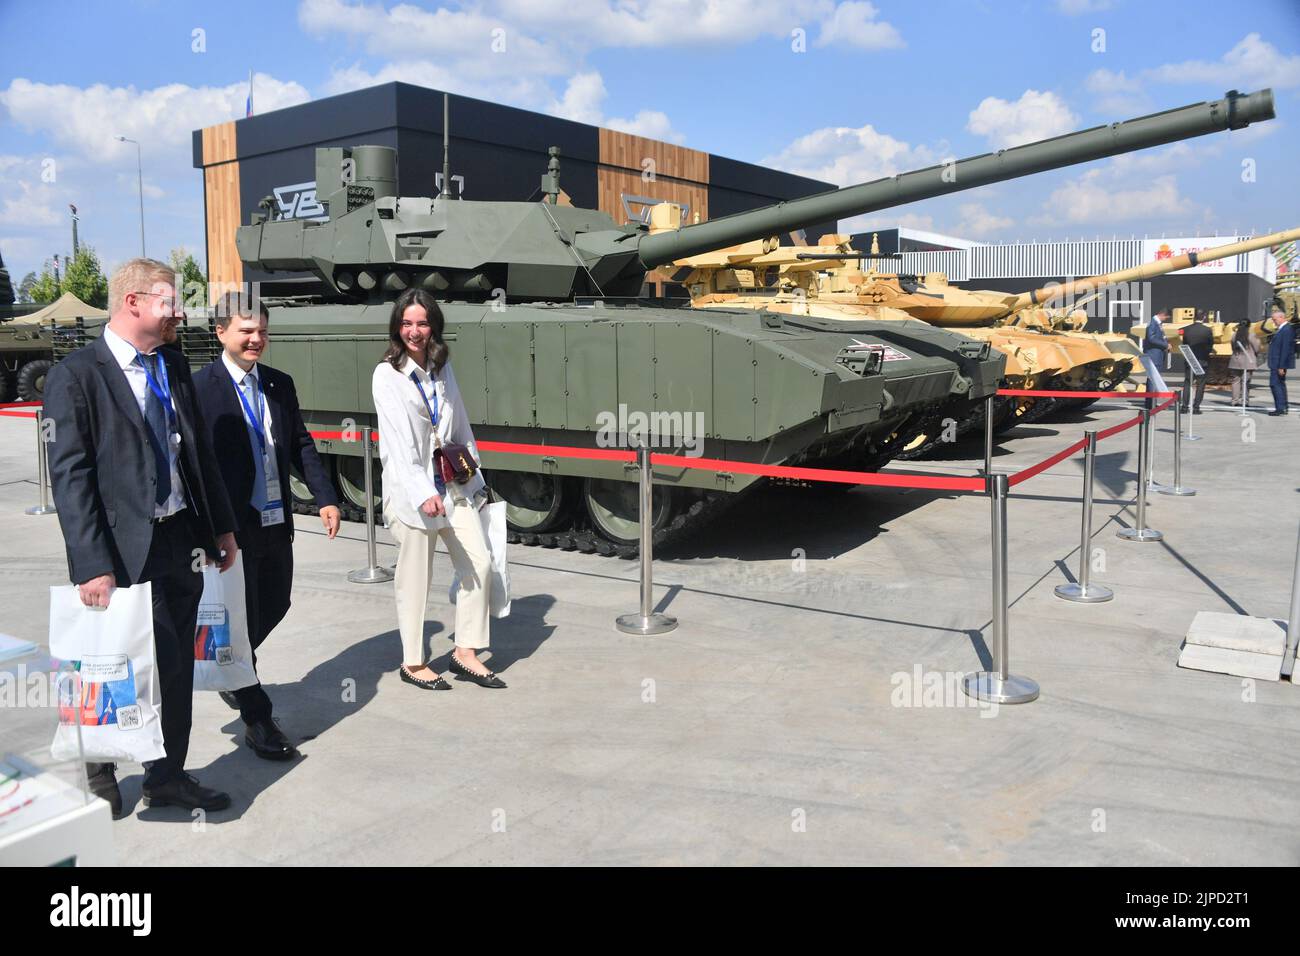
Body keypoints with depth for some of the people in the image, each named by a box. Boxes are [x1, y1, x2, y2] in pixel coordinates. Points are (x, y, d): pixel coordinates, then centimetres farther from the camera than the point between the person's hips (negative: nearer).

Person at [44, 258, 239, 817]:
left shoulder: (174, 367, 10)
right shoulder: (76, 376, -10)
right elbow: (70, 476, -14)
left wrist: (222, 525, 15)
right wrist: (92, 565, -18)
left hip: (181, 542, 6)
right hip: (125, 553, -6)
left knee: (178, 666, 13)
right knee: (157, 663, 0)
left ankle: (167, 777, 30)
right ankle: (99, 774, 26)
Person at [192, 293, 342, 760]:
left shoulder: (280, 384, 9)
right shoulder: (200, 387, -10)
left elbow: (301, 445, 13)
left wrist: (325, 497, 4)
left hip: (276, 522, 7)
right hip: (232, 527, -6)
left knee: (274, 606, 18)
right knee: (243, 620, 3)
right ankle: (256, 720, 16)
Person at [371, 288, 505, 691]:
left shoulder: (442, 368, 11)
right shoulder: (387, 375, -6)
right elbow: (399, 440, -16)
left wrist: (476, 479, 15)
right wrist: (422, 493, -25)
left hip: (453, 483, 6)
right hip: (411, 489, -6)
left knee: (480, 564, 1)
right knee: (415, 579, 3)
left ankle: (465, 653, 14)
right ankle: (412, 662, 19)